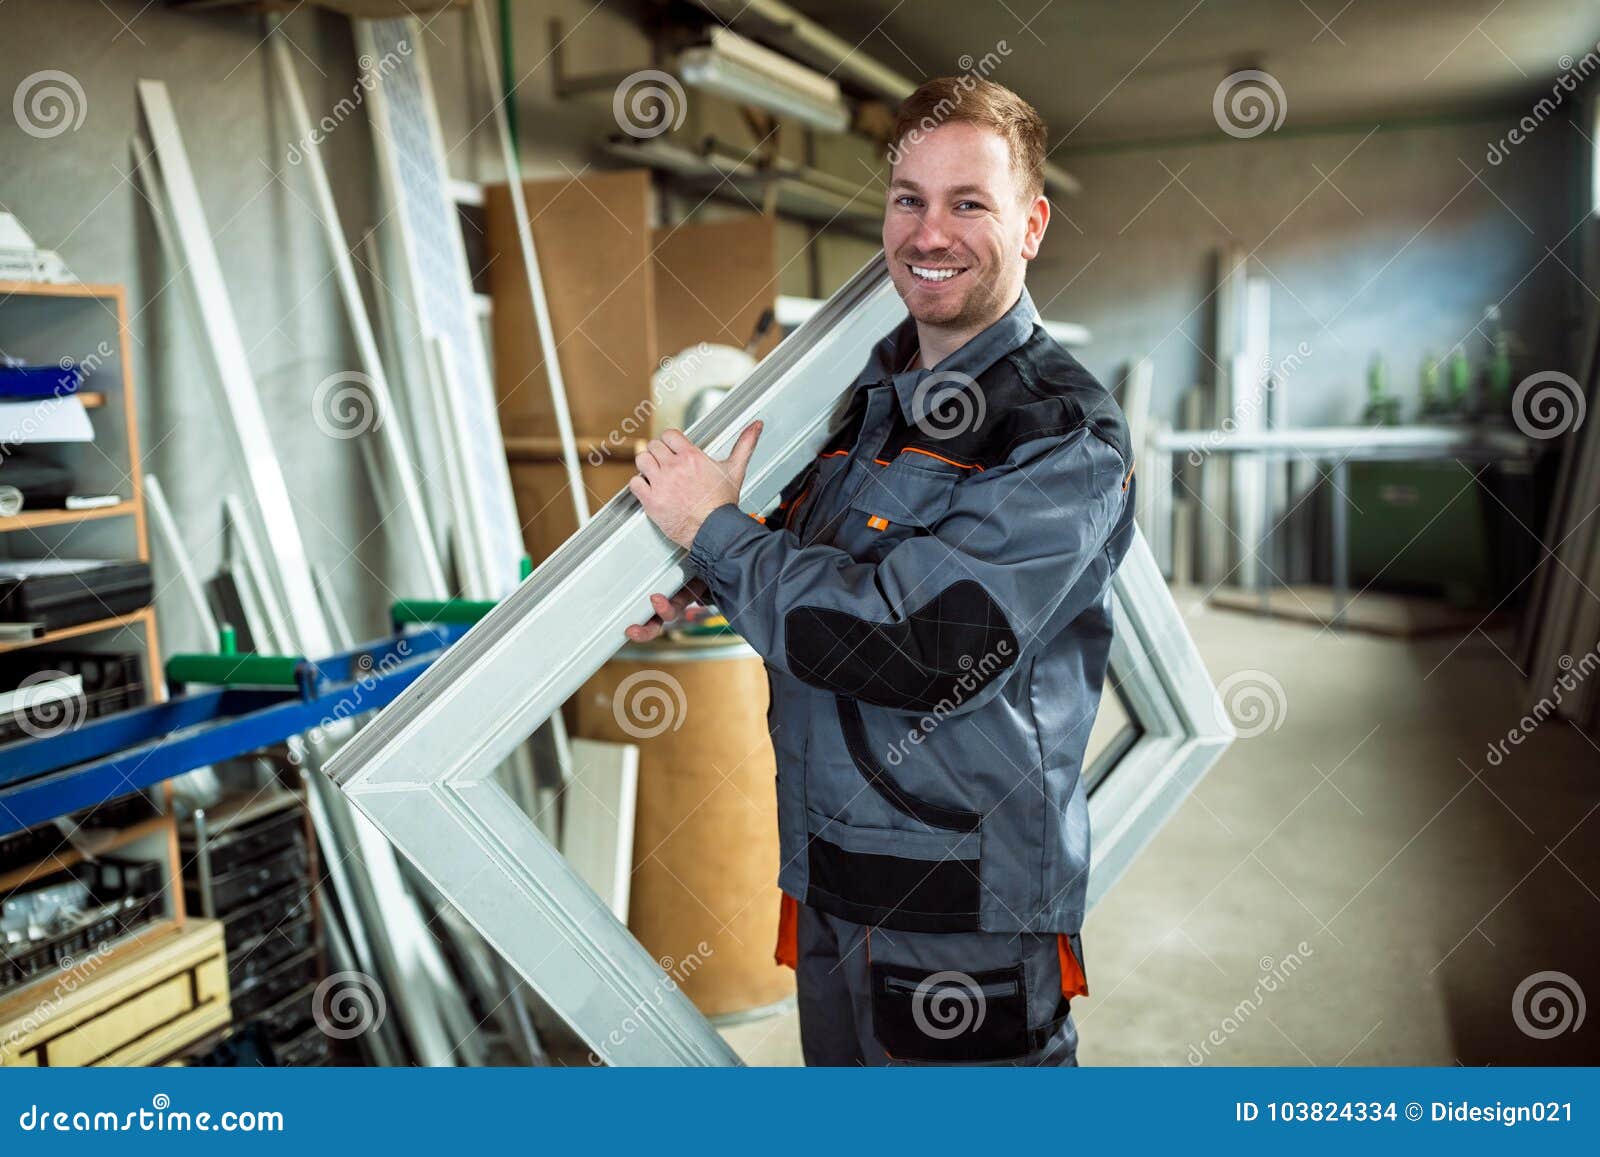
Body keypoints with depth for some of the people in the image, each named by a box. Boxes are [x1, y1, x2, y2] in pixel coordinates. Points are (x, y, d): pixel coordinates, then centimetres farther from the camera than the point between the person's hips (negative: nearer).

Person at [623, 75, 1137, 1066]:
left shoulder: (1066, 435, -17)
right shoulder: (882, 384, 7)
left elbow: (911, 644, -27)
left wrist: (714, 529, -15)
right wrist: (706, 584, 1)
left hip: (964, 919, -7)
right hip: (829, 883, 8)